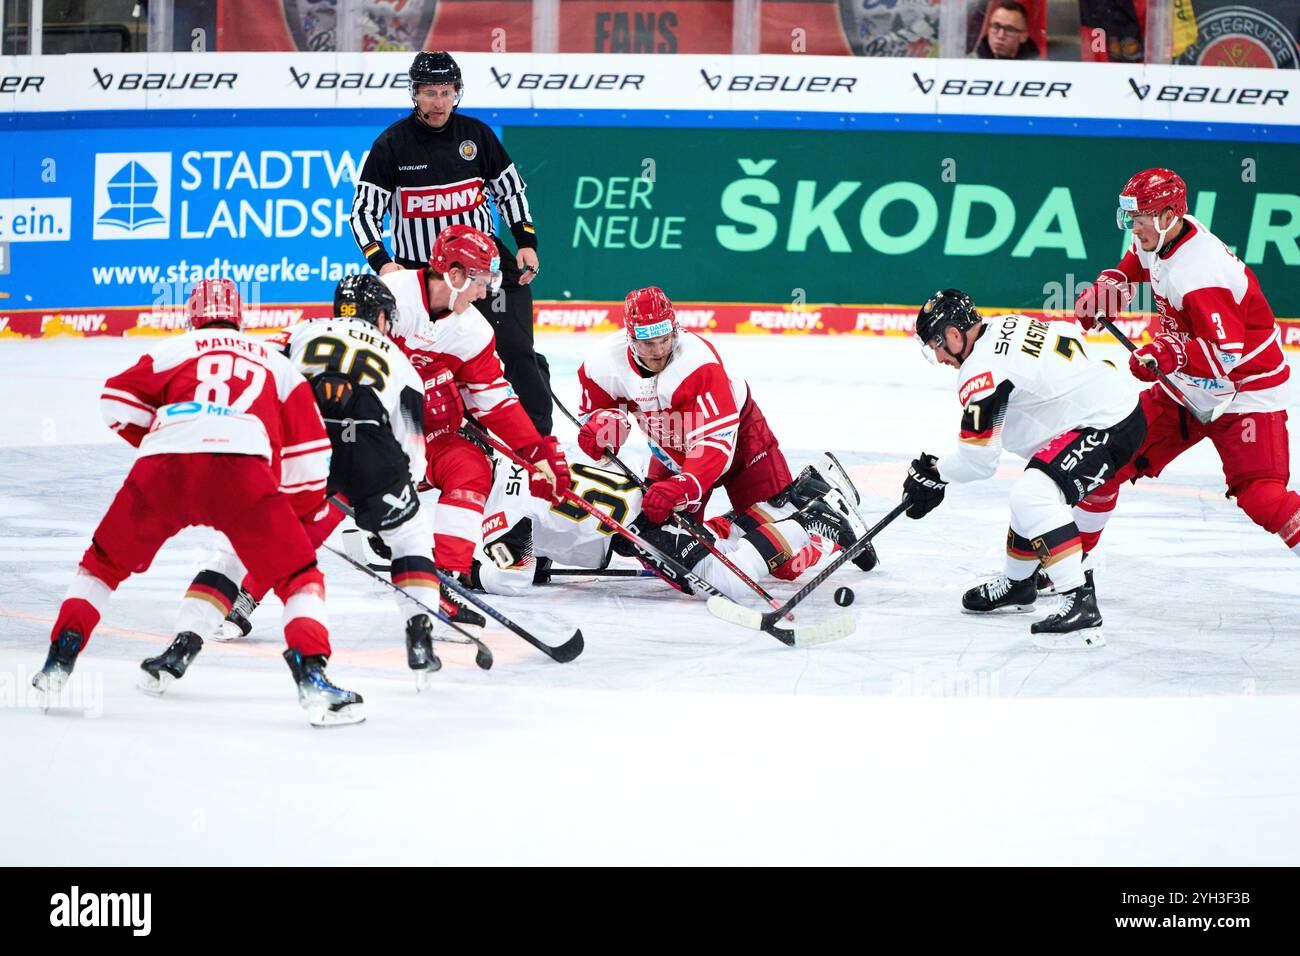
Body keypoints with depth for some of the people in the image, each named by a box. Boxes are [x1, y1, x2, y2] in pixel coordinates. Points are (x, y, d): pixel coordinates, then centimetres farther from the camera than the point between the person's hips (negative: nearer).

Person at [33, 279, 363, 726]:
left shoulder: (176, 349, 28)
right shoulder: (276, 362, 31)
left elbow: (118, 400, 17)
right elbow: (309, 452, 26)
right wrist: (300, 514, 37)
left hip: (163, 469, 1)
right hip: (243, 469, -1)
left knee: (107, 560, 24)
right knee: (297, 575, 10)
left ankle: (60, 658, 17)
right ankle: (312, 677, -10)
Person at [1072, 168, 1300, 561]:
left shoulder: (1200, 275, -31)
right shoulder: (1160, 237, -4)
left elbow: (1228, 354, -37)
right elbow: (1135, 265, 23)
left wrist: (1169, 354, -50)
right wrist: (1105, 288, 5)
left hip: (1246, 392, -9)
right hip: (1187, 389, 9)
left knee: (1260, 495, -24)